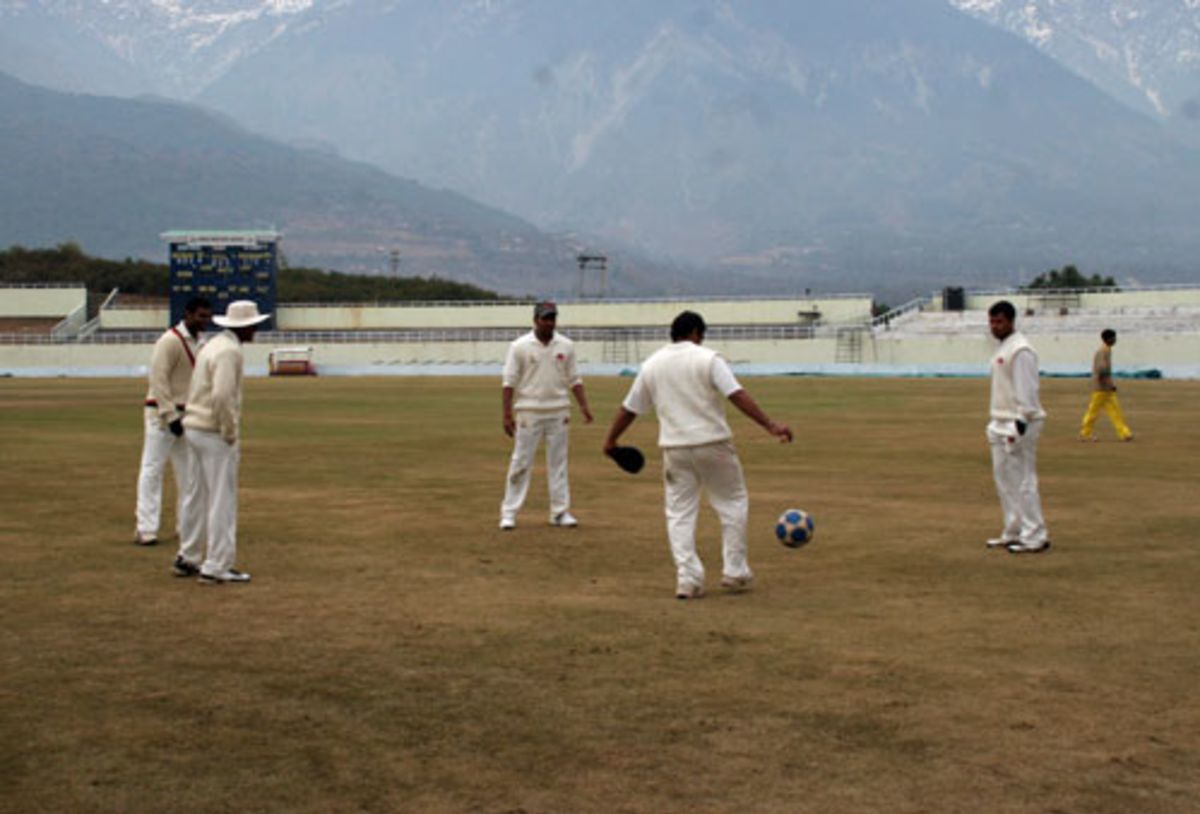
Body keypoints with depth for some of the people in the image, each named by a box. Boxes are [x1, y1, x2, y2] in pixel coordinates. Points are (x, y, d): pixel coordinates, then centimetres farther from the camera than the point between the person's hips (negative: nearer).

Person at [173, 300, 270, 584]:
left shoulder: (213, 345, 14)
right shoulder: (230, 351, -16)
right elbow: (222, 396, -28)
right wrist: (231, 436, -17)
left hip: (196, 429, 9)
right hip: (215, 434, -9)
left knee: (200, 497, 16)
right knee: (223, 500, -4)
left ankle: (188, 559, 22)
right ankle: (217, 567, -2)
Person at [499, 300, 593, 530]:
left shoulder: (566, 346, 6)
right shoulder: (520, 346, -3)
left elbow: (574, 379, 10)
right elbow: (509, 382, -5)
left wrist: (583, 405, -2)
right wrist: (507, 415, -11)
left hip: (558, 412, 3)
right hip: (528, 412, -3)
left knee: (558, 463, 6)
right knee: (521, 463, -2)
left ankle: (560, 512, 12)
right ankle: (509, 513, 2)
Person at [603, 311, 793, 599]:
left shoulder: (651, 365, 8)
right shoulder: (707, 359, -5)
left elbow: (629, 409, 12)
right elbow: (738, 396, -16)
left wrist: (611, 439, 25)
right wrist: (771, 426, -18)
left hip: (674, 448, 3)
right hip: (713, 445, -3)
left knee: (679, 513, 9)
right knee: (733, 502, 13)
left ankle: (687, 578, 0)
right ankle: (735, 572, 14)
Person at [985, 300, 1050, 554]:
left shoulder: (1021, 350, -14)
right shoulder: (1002, 348, 17)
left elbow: (1026, 390, -18)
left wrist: (1021, 423, -22)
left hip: (1018, 424, -10)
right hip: (1002, 424, 10)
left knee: (1022, 480, -9)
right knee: (1004, 477, 14)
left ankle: (1035, 537, -7)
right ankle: (1013, 533, 22)